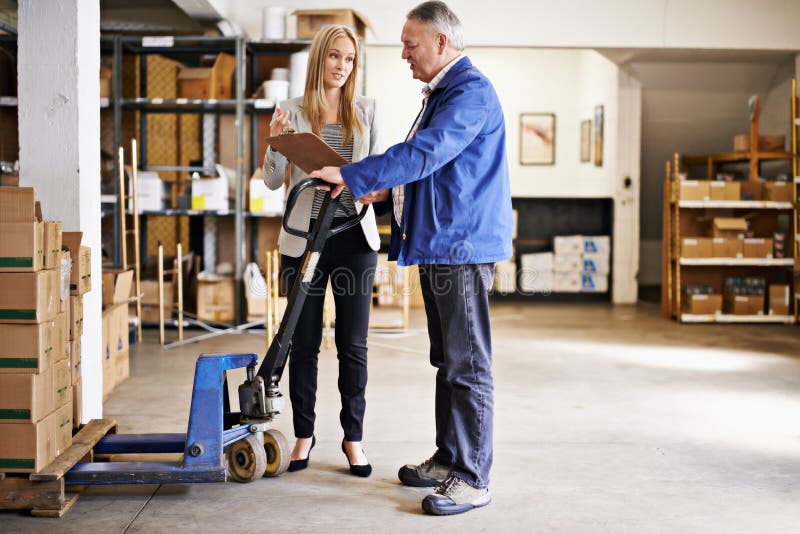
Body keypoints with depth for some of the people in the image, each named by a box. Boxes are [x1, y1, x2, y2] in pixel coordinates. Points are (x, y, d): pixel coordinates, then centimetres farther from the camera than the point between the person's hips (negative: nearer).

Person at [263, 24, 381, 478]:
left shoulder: (365, 111, 6)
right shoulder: (294, 112, 2)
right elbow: (273, 181, 2)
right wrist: (276, 142, -16)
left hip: (354, 236, 1)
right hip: (305, 236, -1)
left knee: (354, 343, 4)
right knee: (304, 342, 6)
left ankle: (354, 437, 16)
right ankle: (304, 435, 19)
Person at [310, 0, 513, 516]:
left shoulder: (470, 91, -14)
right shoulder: (442, 92, 20)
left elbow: (424, 152, -24)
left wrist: (352, 176, -21)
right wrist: (388, 190, 13)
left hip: (463, 246, -11)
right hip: (439, 244, 11)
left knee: (468, 365, -6)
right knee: (448, 359, 16)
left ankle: (473, 479, 1)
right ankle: (449, 459, 27)